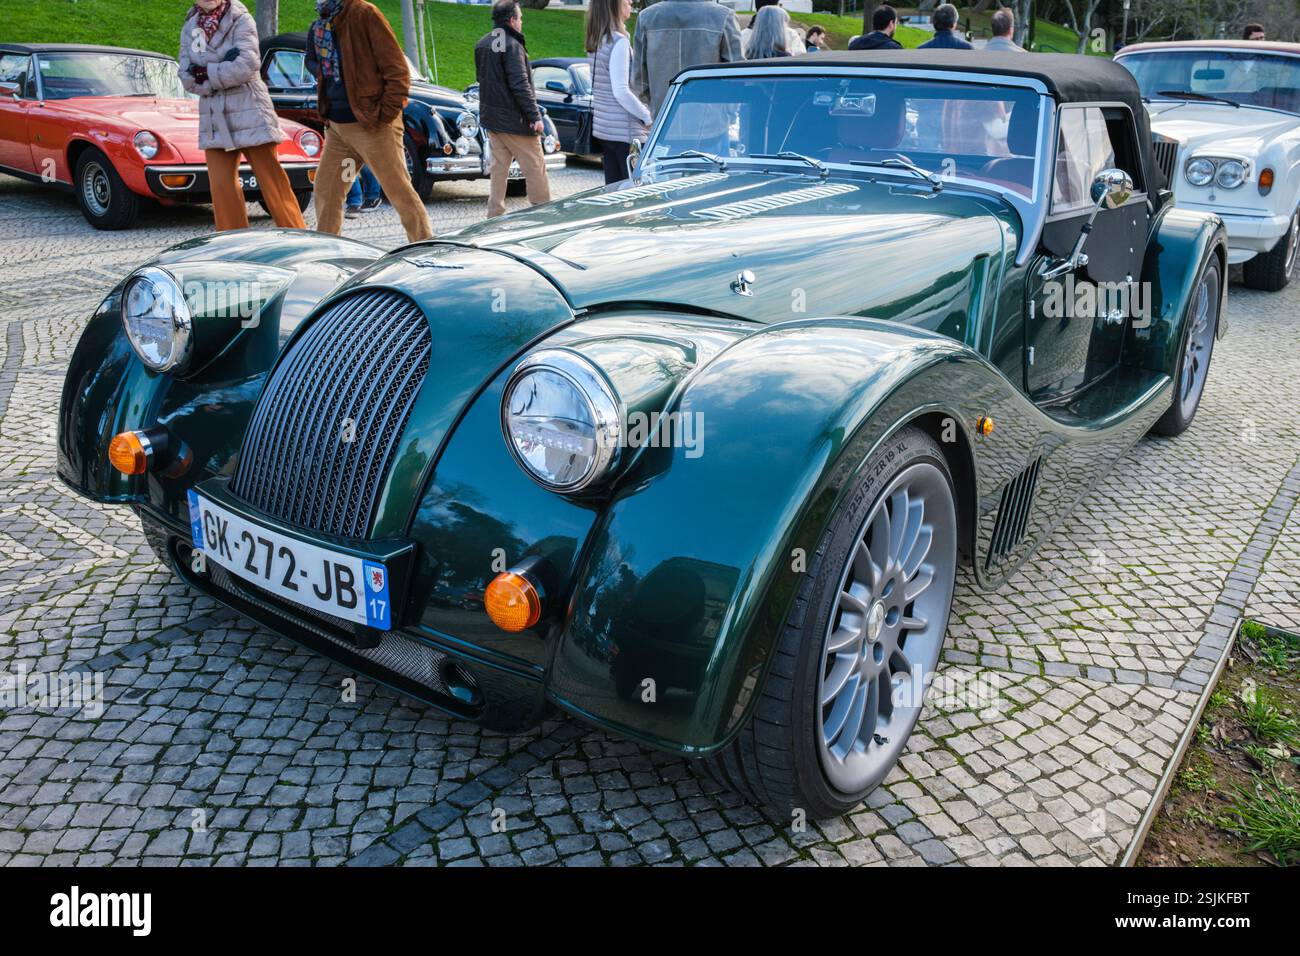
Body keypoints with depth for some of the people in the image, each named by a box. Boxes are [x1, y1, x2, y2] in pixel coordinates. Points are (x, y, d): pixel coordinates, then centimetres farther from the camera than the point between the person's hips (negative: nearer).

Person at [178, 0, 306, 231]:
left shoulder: (241, 20, -1)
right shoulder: (189, 28, 12)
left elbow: (247, 65, -16)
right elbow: (187, 79, 3)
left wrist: (206, 72, -9)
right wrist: (224, 70, -10)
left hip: (250, 114, -4)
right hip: (214, 121, 4)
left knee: (273, 183, -5)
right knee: (222, 188, 0)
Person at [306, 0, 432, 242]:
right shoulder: (318, 27, 11)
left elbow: (397, 69, -13)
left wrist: (385, 115, -16)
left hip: (371, 126, -7)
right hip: (336, 126, 8)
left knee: (400, 191, -5)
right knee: (325, 191, 11)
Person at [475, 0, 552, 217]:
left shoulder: (482, 45, 10)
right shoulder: (512, 45, -16)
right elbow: (520, 85, -22)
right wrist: (535, 116, -20)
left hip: (491, 118, 8)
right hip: (514, 120, -8)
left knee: (498, 169, 13)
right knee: (535, 169, 1)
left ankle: (495, 215, 14)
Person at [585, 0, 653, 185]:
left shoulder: (596, 41, 11)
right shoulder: (619, 41, -15)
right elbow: (621, 91, -19)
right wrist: (648, 117, -10)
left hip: (603, 126, 9)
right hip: (624, 129, -9)